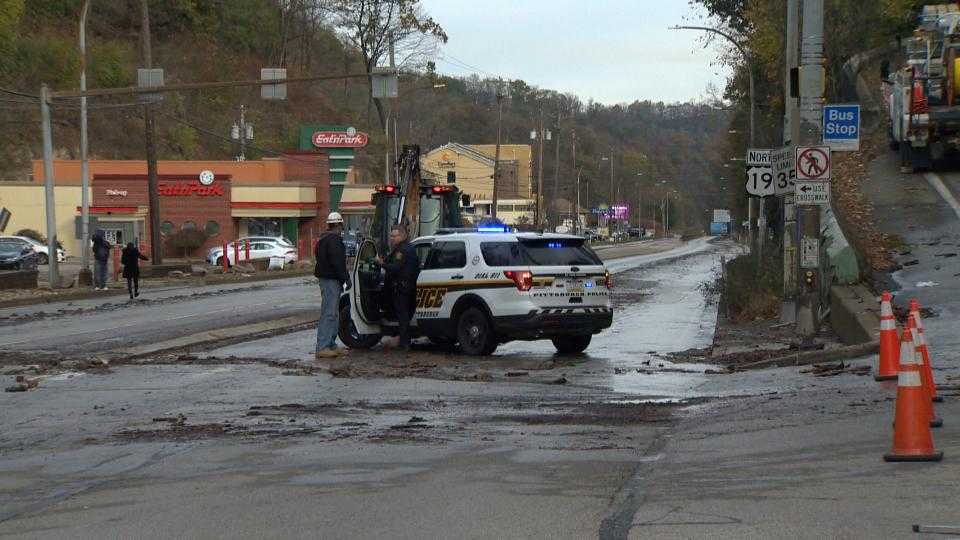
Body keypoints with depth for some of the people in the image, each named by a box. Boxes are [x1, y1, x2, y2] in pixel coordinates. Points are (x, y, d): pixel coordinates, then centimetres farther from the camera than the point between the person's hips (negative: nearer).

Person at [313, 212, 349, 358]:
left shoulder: (323, 239, 17)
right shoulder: (334, 240, -16)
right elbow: (337, 262, -21)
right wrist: (346, 278, -15)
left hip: (325, 279, 11)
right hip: (331, 280, -11)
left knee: (333, 315, 16)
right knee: (328, 314, -11)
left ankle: (331, 345, 20)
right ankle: (322, 347, -13)